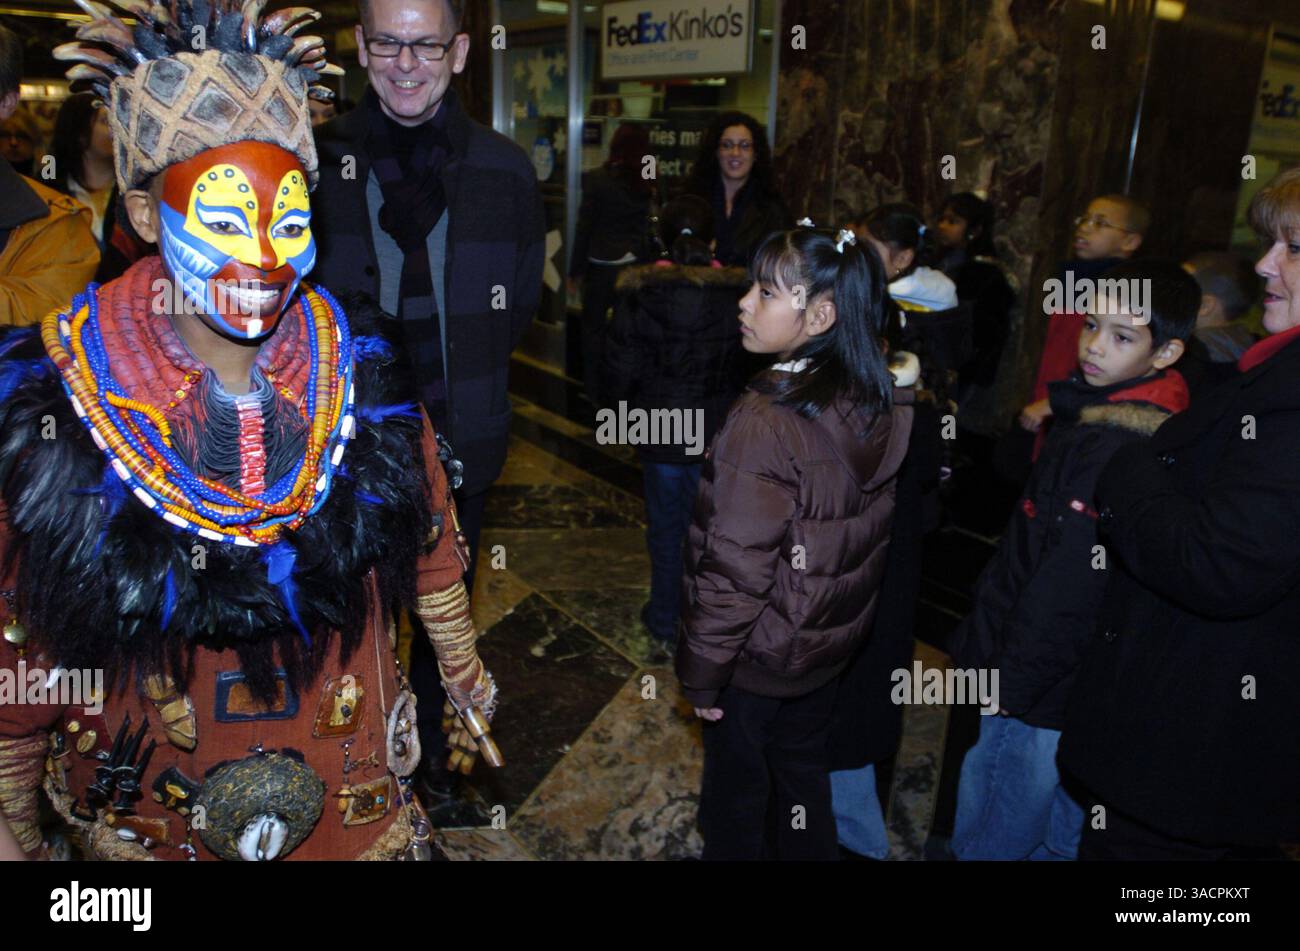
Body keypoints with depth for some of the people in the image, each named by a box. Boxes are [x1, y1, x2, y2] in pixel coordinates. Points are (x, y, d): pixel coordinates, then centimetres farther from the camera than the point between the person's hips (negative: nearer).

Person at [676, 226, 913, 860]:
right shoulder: (880, 406, -8)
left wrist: (702, 676, -13)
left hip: (758, 655, -6)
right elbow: (868, 533, 3)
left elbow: (736, 571, -26)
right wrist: (837, 619, 16)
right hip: (832, 642, 7)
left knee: (735, 790, 19)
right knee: (804, 772, 28)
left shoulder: (765, 422, -30)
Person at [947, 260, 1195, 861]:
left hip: (1035, 699, -10)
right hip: (1075, 691, 10)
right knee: (1061, 839, 24)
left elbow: (1065, 591, -25)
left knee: (986, 844, 7)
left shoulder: (1109, 447, -25)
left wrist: (1010, 681, -14)